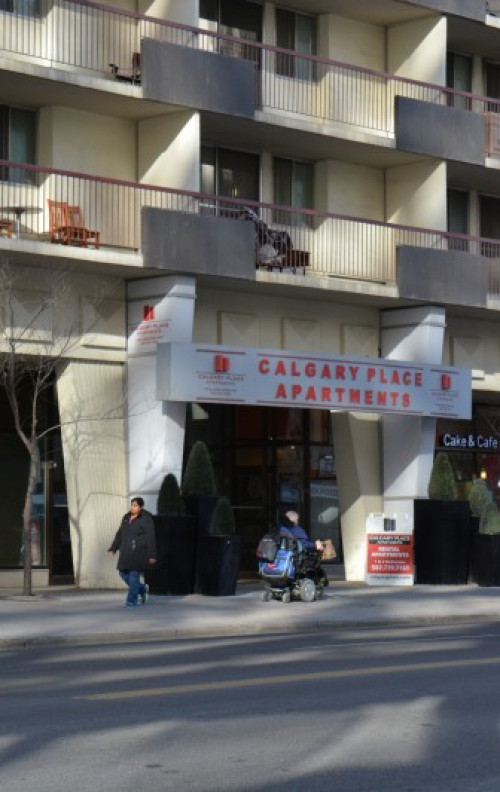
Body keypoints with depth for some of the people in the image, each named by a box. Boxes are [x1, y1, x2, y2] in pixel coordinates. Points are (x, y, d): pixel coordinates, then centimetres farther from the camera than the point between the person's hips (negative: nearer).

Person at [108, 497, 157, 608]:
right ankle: (142, 589, 28)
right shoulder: (127, 518, 11)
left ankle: (132, 600, -1)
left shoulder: (146, 519, -8)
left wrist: (152, 555, -13)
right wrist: (113, 549, 9)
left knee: (134, 575, -8)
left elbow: (150, 538, -10)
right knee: (124, 574, 8)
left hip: (139, 551, -7)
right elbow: (120, 534, 15)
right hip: (126, 552, 7)